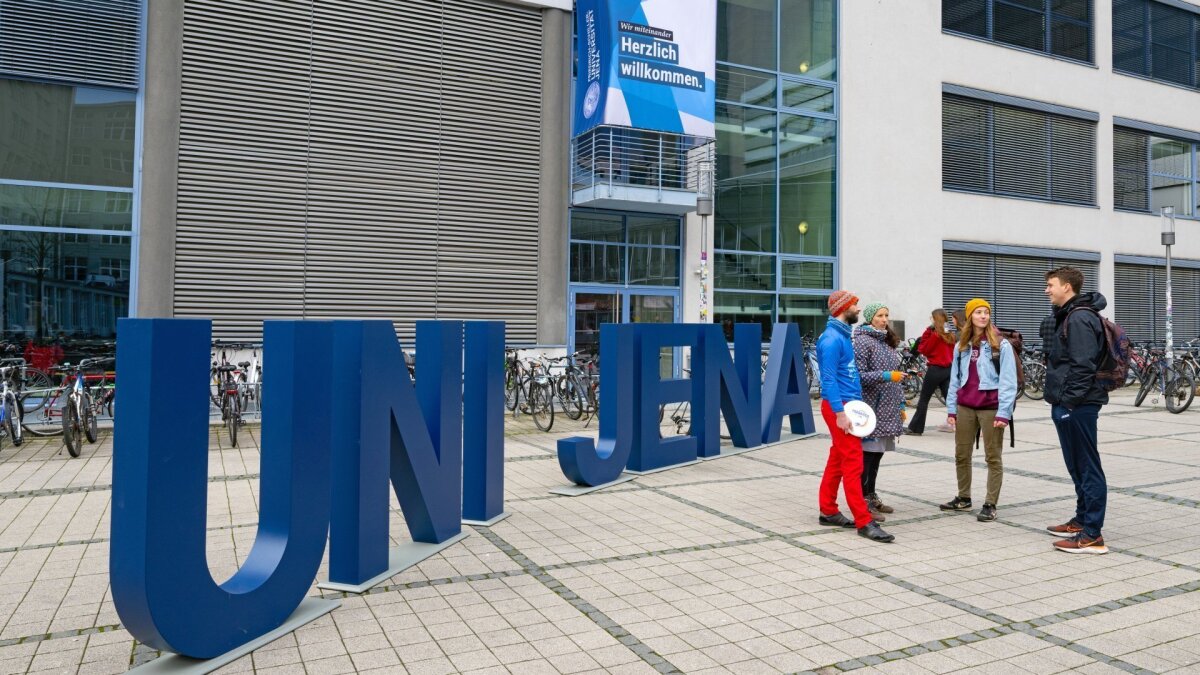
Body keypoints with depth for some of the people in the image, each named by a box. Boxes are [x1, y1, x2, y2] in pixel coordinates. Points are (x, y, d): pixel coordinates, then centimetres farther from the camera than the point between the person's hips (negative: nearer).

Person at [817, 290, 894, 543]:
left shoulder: (843, 335, 15)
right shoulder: (832, 339, -16)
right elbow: (828, 379, -21)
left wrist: (855, 403, 16)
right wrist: (839, 412, -24)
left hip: (848, 404, 10)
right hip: (839, 406, -10)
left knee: (837, 460, 14)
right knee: (853, 463, -8)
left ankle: (828, 511, 23)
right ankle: (864, 522, -5)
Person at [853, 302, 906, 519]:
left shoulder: (887, 341, 16)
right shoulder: (862, 341, -9)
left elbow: (896, 374, 19)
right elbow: (859, 375, -14)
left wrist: (900, 404, 17)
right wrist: (886, 376, -22)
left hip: (888, 409, 8)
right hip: (871, 408, -8)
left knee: (878, 453, 12)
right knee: (868, 453, -5)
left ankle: (872, 496, 22)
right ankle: (863, 502, 2)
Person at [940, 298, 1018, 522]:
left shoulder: (1001, 345, -5)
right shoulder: (961, 346, 10)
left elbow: (1008, 381, -9)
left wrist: (1004, 412, -14)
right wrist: (951, 409, 7)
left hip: (990, 407, -5)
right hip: (965, 407, 5)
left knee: (993, 458, 3)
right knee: (961, 455, 12)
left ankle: (990, 504, 10)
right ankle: (963, 498, 26)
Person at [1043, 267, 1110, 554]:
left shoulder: (1080, 318, -14)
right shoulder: (1067, 316, 18)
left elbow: (1083, 366, -21)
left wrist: (1070, 401, -21)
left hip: (1077, 406, -11)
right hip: (1065, 404, 11)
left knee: (1087, 467, -5)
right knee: (1076, 466, 18)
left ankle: (1092, 535, -1)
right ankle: (1082, 520, 30)